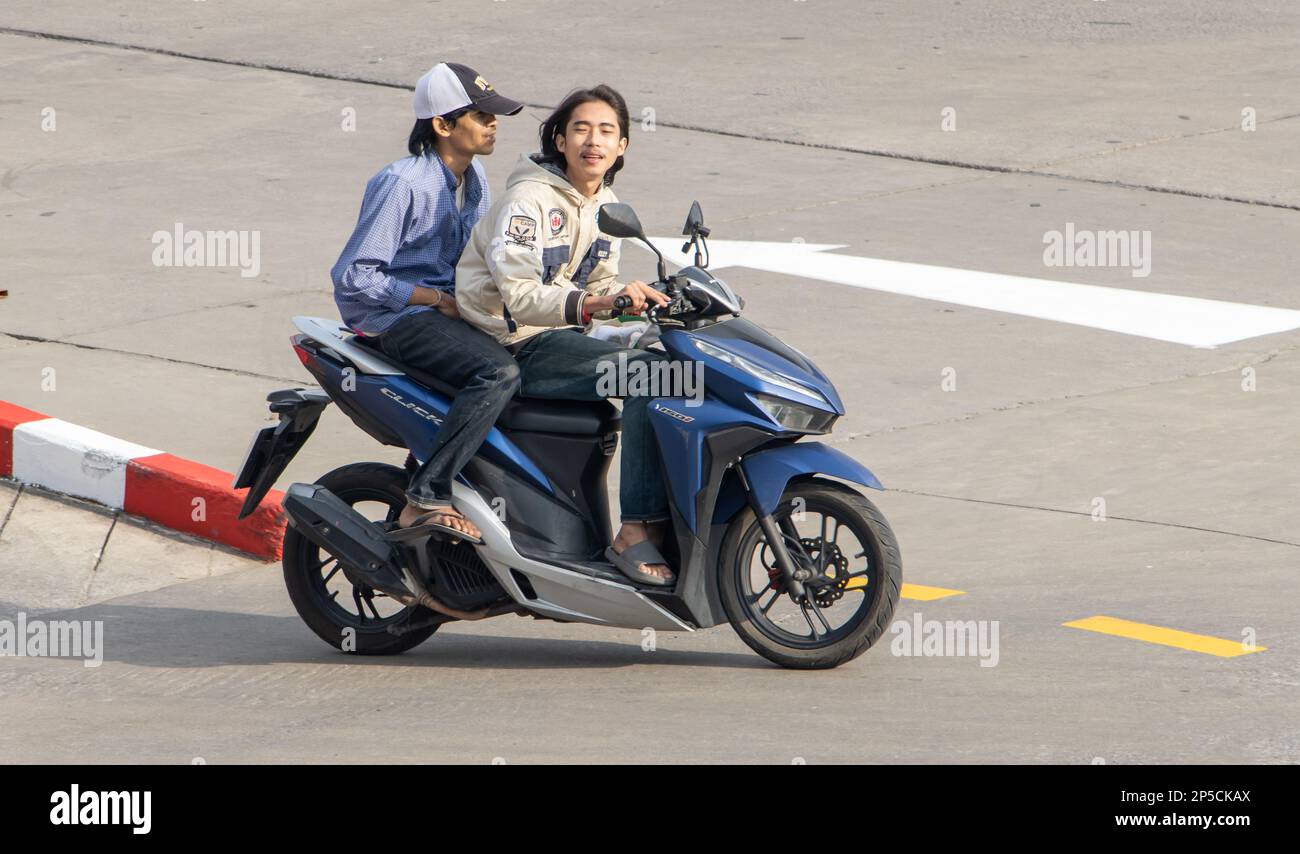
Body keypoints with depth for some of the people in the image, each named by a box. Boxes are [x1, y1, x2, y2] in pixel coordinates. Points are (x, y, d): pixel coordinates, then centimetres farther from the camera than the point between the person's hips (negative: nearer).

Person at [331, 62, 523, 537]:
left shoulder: (473, 176, 10)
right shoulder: (403, 184, -18)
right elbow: (353, 276, -20)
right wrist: (439, 299, -18)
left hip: (450, 309, 9)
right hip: (394, 319, -9)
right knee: (498, 373, -31)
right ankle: (426, 501, -34)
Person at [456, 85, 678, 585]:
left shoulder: (604, 205, 11)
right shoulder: (529, 197, -16)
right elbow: (517, 293, -27)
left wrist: (636, 296, -4)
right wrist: (582, 306, -43)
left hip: (556, 335, 9)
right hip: (513, 343, -9)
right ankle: (636, 533, -28)